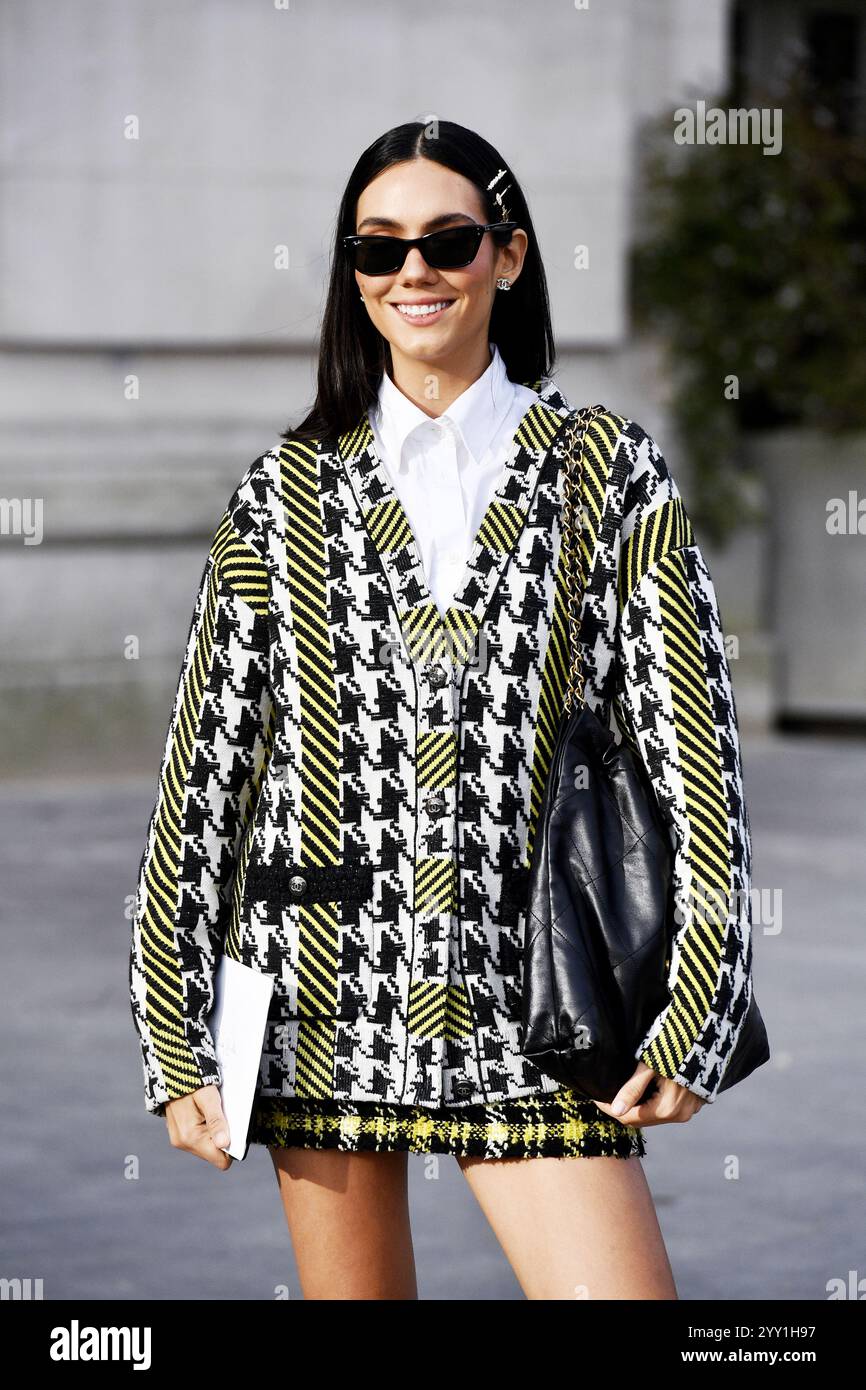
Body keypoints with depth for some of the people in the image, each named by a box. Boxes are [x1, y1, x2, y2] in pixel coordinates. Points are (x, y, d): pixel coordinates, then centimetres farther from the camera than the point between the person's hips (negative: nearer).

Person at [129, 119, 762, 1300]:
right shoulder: (288, 491, 7)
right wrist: (175, 1039, 2)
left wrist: (692, 1019, -8)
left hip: (520, 1006, -1)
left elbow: (693, 746, 0)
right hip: (326, 998, 1)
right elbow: (207, 761, 7)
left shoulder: (610, 472, 4)